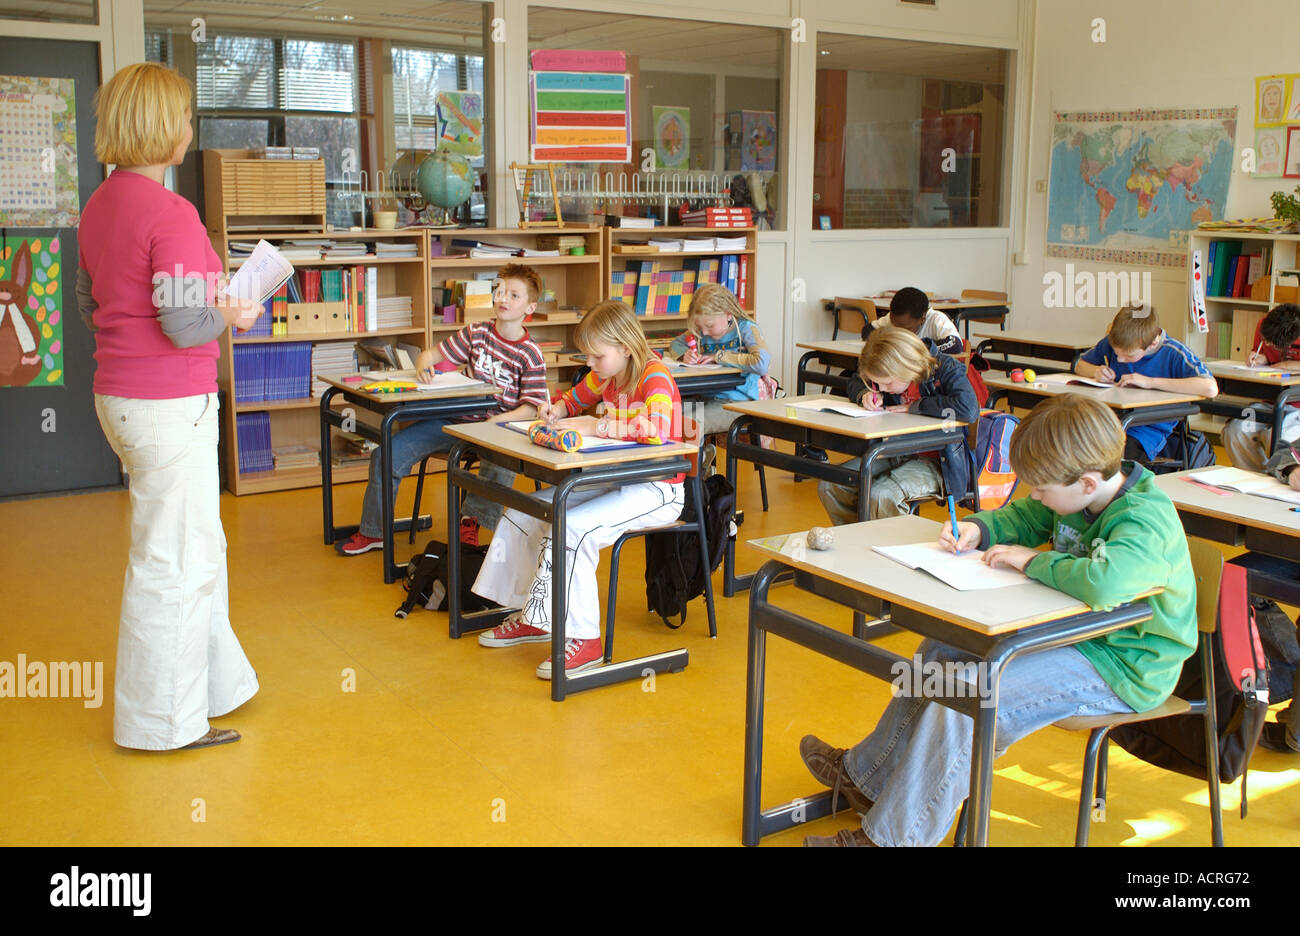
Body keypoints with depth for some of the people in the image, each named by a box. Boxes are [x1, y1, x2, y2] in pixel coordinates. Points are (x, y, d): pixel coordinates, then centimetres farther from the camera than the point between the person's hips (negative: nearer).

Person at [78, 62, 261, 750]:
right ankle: (165, 720, 14)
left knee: (198, 546, 20)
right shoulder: (171, 214, -18)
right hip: (169, 404, -9)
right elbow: (184, 323, -23)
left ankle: (213, 681, 34)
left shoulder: (98, 206, 9)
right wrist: (232, 315, -3)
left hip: (119, 396, 9)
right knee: (172, 562, 2)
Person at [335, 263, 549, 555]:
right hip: (454, 419, 4)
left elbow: (531, 408, -10)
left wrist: (497, 422, -25)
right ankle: (373, 531, 8)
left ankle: (472, 518, -12)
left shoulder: (530, 354, -5)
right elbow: (434, 353, 11)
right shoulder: (476, 332, 7)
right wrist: (424, 363, -13)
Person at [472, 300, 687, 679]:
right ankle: (532, 617, 15)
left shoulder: (655, 377, -18)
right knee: (524, 511, 5)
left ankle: (584, 638, -20)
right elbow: (574, 398, 27)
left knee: (572, 528, -30)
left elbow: (655, 429, -38)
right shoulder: (605, 375, 7)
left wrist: (592, 426, -33)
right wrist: (556, 410, 3)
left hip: (656, 490, -9)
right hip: (616, 481, 10)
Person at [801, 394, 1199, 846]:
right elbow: (1021, 517, 18)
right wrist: (977, 529, -4)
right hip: (1068, 632, 10)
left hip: (1120, 669, -10)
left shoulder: (1146, 522, -28)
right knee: (941, 648, 11)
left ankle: (889, 836, -10)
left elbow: (1106, 583, -49)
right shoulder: (1076, 494, -1)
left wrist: (1032, 560, -30)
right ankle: (867, 774, 25)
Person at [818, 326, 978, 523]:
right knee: (829, 487, -8)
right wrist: (866, 394, -4)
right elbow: (855, 383, 22)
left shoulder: (945, 370, -16)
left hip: (935, 461, -7)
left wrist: (914, 407, -23)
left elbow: (969, 408, -33)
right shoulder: (889, 374, 2)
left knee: (880, 496, -33)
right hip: (896, 453, 7)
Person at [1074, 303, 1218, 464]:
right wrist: (1096, 371, -4)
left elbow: (1211, 388, -25)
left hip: (1149, 429, -4)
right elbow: (1080, 365, 23)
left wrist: (1151, 382, -22)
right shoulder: (1113, 342, 5)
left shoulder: (1174, 353, -10)